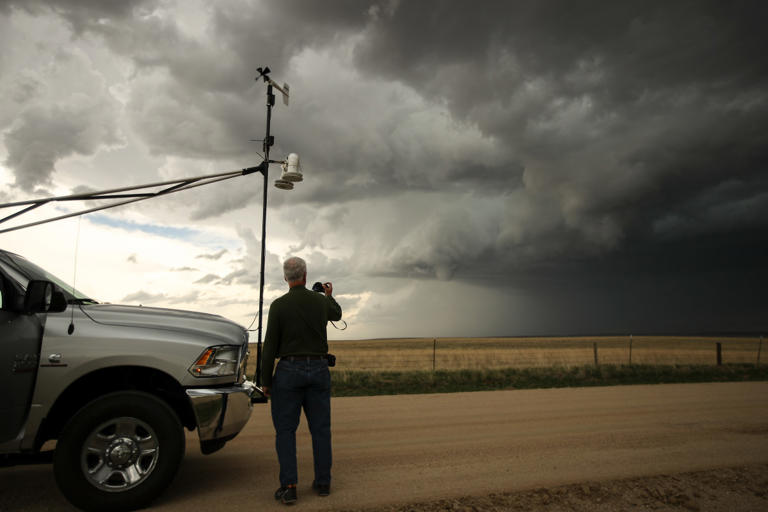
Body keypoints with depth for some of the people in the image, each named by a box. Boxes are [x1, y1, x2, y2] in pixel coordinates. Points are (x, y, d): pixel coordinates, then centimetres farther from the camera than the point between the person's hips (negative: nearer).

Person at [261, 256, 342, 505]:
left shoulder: (279, 305, -8)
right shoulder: (321, 302, 2)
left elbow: (270, 346, -8)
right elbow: (337, 314, 26)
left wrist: (266, 380, 0)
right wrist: (329, 295, 45)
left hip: (289, 370, -3)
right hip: (319, 368, 3)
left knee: (285, 430, 5)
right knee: (320, 428, 11)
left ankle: (289, 487, 2)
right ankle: (323, 482, 19)